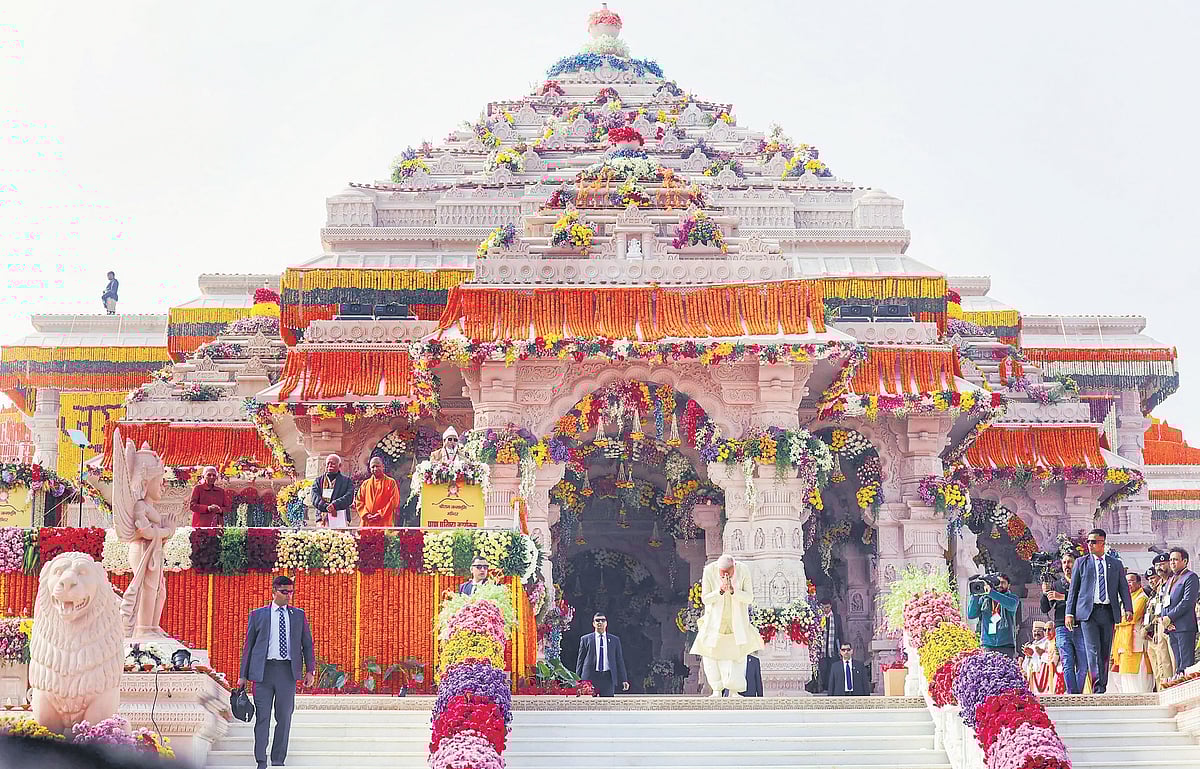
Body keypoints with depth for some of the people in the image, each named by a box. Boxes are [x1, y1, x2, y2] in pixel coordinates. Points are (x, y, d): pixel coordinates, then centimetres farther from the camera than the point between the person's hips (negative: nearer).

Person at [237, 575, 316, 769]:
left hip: (288, 671, 2)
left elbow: (307, 644, 14)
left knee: (284, 717, 4)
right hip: (263, 670, -2)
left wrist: (310, 670, 3)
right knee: (262, 717, -3)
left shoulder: (298, 615, 12)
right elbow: (248, 645, 9)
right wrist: (243, 675, 5)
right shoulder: (258, 615, 8)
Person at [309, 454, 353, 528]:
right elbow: (315, 498, 4)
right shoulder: (319, 481, 19)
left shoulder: (346, 481, 15)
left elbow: (349, 497, -1)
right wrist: (326, 506, -14)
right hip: (323, 518, 1)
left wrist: (334, 504, -17)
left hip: (341, 518, -1)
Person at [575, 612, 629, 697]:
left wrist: (624, 680, 7)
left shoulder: (615, 640, 13)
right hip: (590, 677, -1)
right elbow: (580, 661, 9)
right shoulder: (586, 639, 9)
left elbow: (619, 661, 13)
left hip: (608, 677, 1)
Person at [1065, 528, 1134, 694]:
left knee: (1106, 652, 6)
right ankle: (1098, 688, -18)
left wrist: (1128, 609, -3)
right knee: (1093, 650, -12)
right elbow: (1073, 589, 10)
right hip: (1088, 612, -2)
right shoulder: (1082, 563, 9)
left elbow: (1123, 588, 11)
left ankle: (1103, 687, 14)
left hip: (1108, 612, 2)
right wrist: (1069, 612, 3)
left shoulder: (1116, 564, 13)